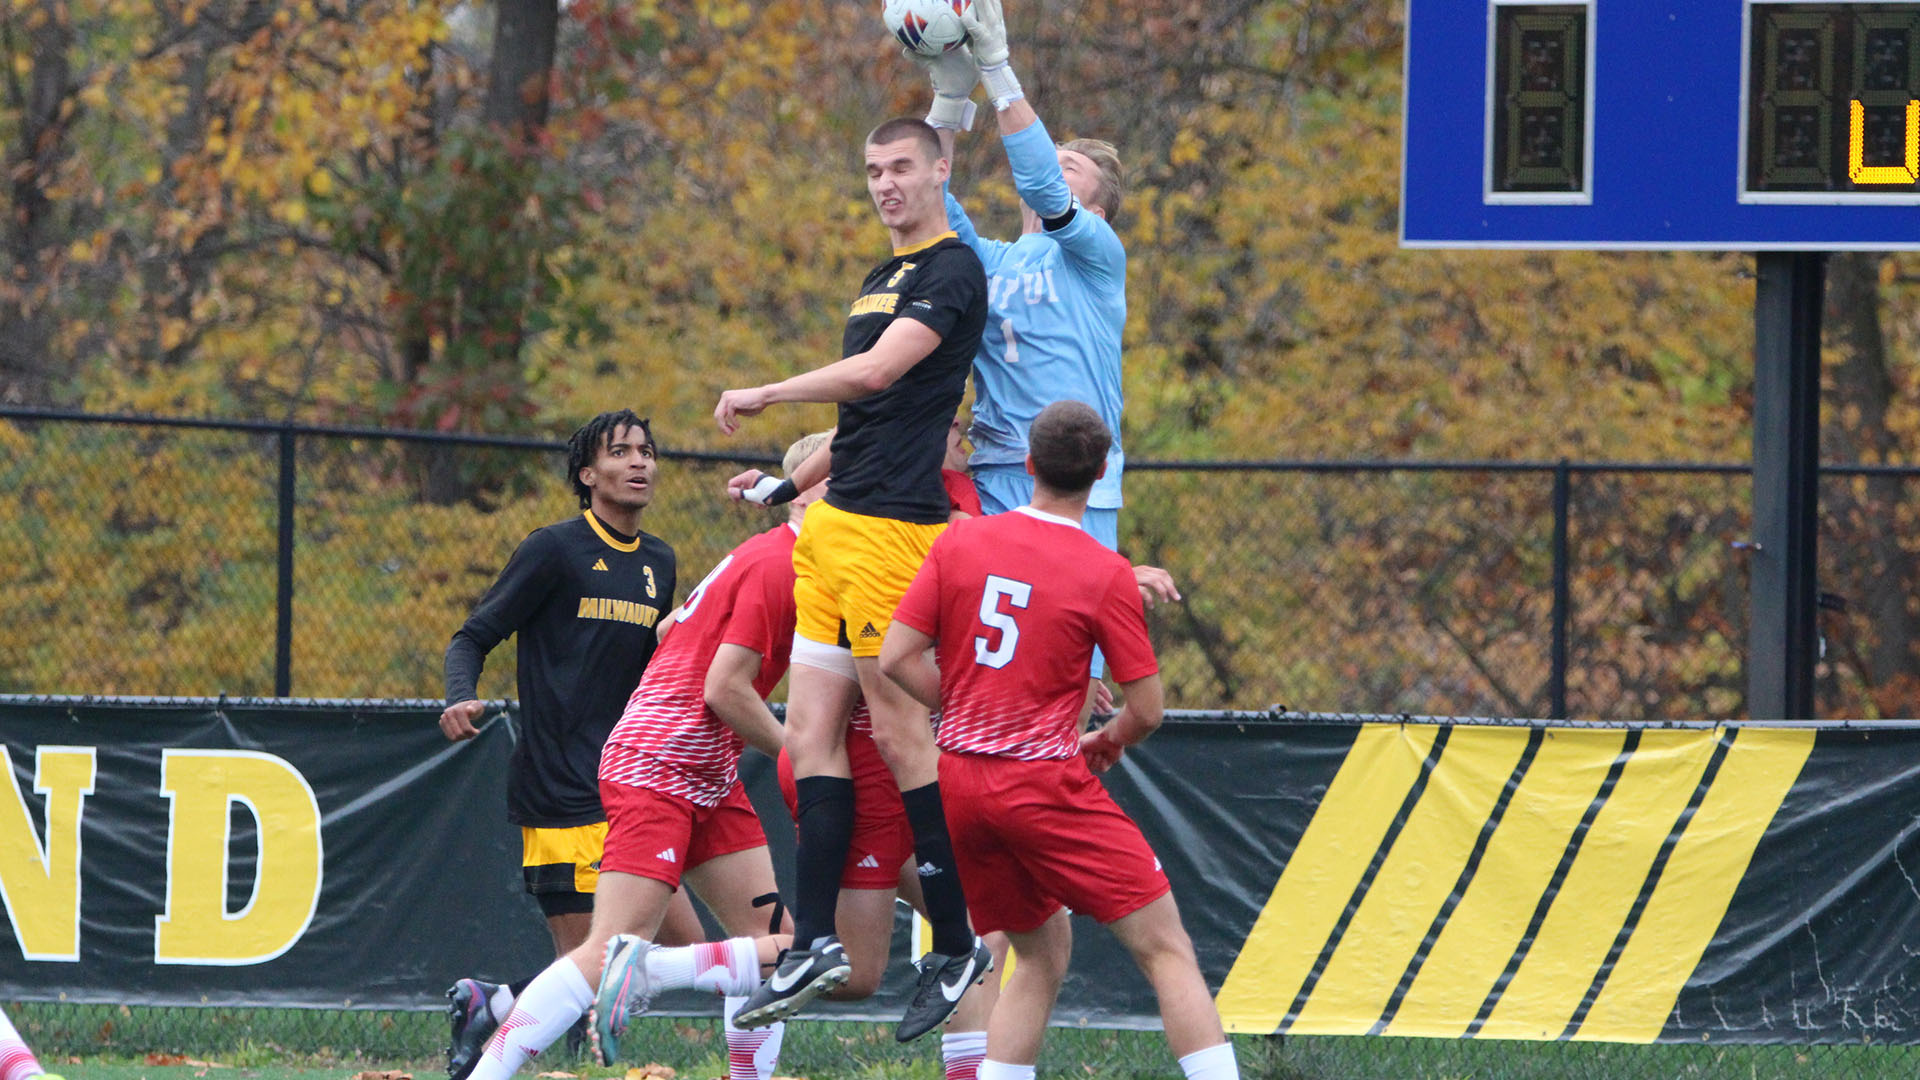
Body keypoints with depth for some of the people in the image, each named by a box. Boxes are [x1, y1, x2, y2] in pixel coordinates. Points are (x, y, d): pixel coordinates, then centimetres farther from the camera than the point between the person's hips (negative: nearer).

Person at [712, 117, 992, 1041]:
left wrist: (760, 396, -12)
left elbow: (876, 374, -20)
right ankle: (814, 945, 2)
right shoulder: (881, 281, 21)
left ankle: (957, 946, 1)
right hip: (835, 524, 9)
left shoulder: (953, 272, -9)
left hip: (894, 529, -9)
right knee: (811, 735, 3)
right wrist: (788, 486, 29)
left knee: (899, 735, -7)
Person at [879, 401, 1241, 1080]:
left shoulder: (959, 544, 2)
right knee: (1166, 950, -2)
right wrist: (1109, 742, 17)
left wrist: (974, 714, 13)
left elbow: (894, 660, 1)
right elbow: (1146, 710, -5)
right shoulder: (1107, 574, -8)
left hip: (959, 784, 5)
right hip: (1047, 782, -5)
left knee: (1043, 954, 20)